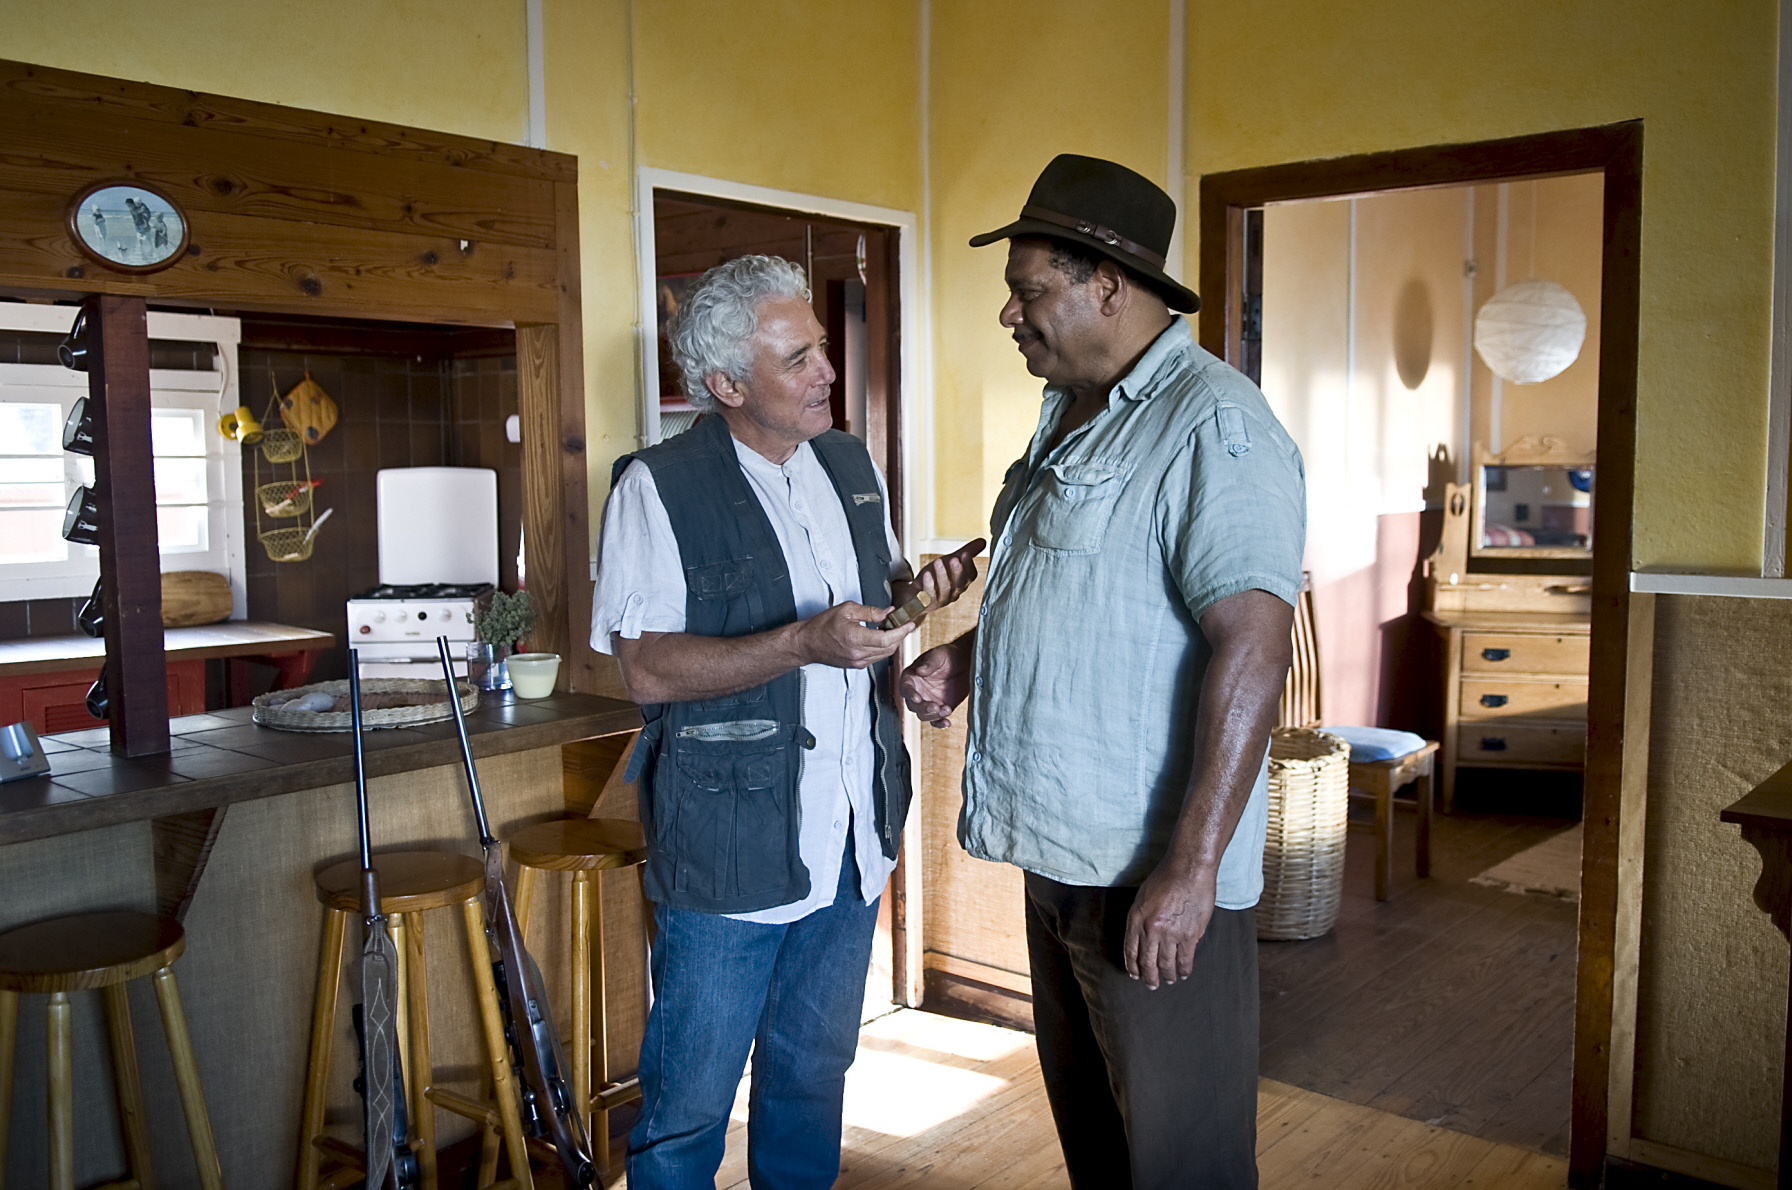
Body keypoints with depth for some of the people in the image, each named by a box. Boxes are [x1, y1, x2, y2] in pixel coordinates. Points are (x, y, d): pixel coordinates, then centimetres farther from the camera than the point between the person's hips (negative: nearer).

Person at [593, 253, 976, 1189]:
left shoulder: (850, 464, 9)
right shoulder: (657, 487, -11)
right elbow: (646, 669, -17)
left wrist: (917, 587, -2)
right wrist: (803, 641, -27)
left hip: (850, 842, 6)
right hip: (727, 856, -6)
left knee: (812, 1076, 21)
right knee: (687, 1106, 7)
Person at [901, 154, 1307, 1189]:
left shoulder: (1214, 425, -16)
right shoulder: (1070, 419, 14)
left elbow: (1253, 647, -23)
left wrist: (1191, 868, -25)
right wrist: (967, 660, 7)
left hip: (1157, 878, -9)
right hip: (1059, 852, 9)